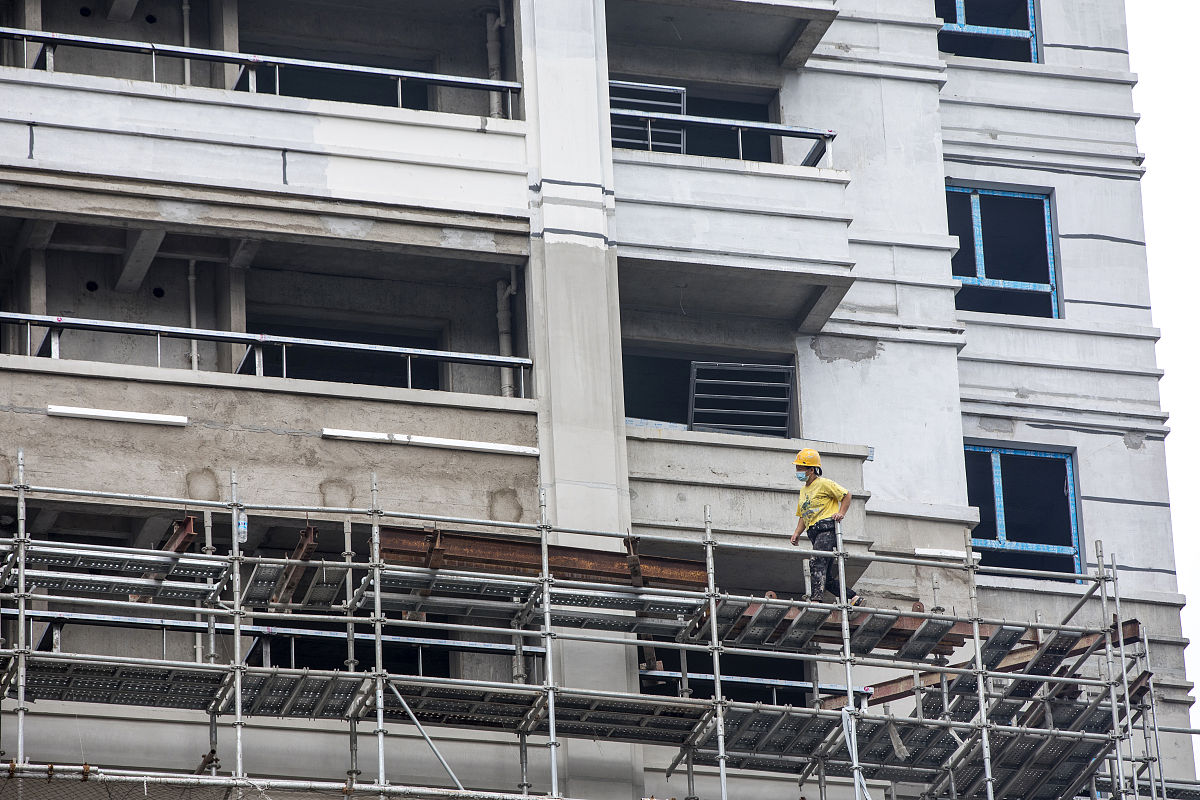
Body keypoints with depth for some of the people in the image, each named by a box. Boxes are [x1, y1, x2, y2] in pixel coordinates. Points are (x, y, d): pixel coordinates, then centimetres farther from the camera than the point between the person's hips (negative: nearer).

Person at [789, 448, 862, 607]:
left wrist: (841, 513, -13)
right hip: (814, 533, 9)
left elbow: (846, 495, 1)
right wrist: (797, 533, 10)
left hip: (827, 528, -9)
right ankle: (853, 597, 12)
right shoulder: (803, 491, 24)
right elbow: (803, 516, 26)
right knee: (827, 578, 4)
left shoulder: (824, 484, 0)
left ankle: (816, 598, -41)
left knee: (816, 564, -28)